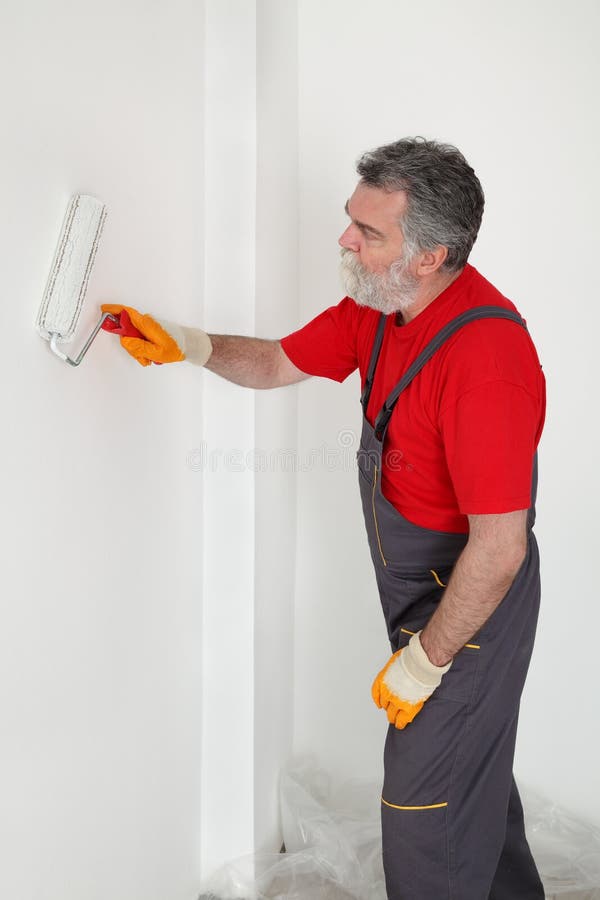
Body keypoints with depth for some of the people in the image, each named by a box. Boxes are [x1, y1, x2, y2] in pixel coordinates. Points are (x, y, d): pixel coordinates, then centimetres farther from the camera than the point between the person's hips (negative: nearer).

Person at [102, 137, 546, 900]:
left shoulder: (484, 355, -33)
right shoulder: (378, 306, -4)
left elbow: (499, 546, -31)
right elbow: (280, 363, 13)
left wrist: (423, 665, -21)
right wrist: (185, 345, -1)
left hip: (473, 605, -9)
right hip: (421, 589, 9)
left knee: (425, 812, 5)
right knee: (476, 775, 28)